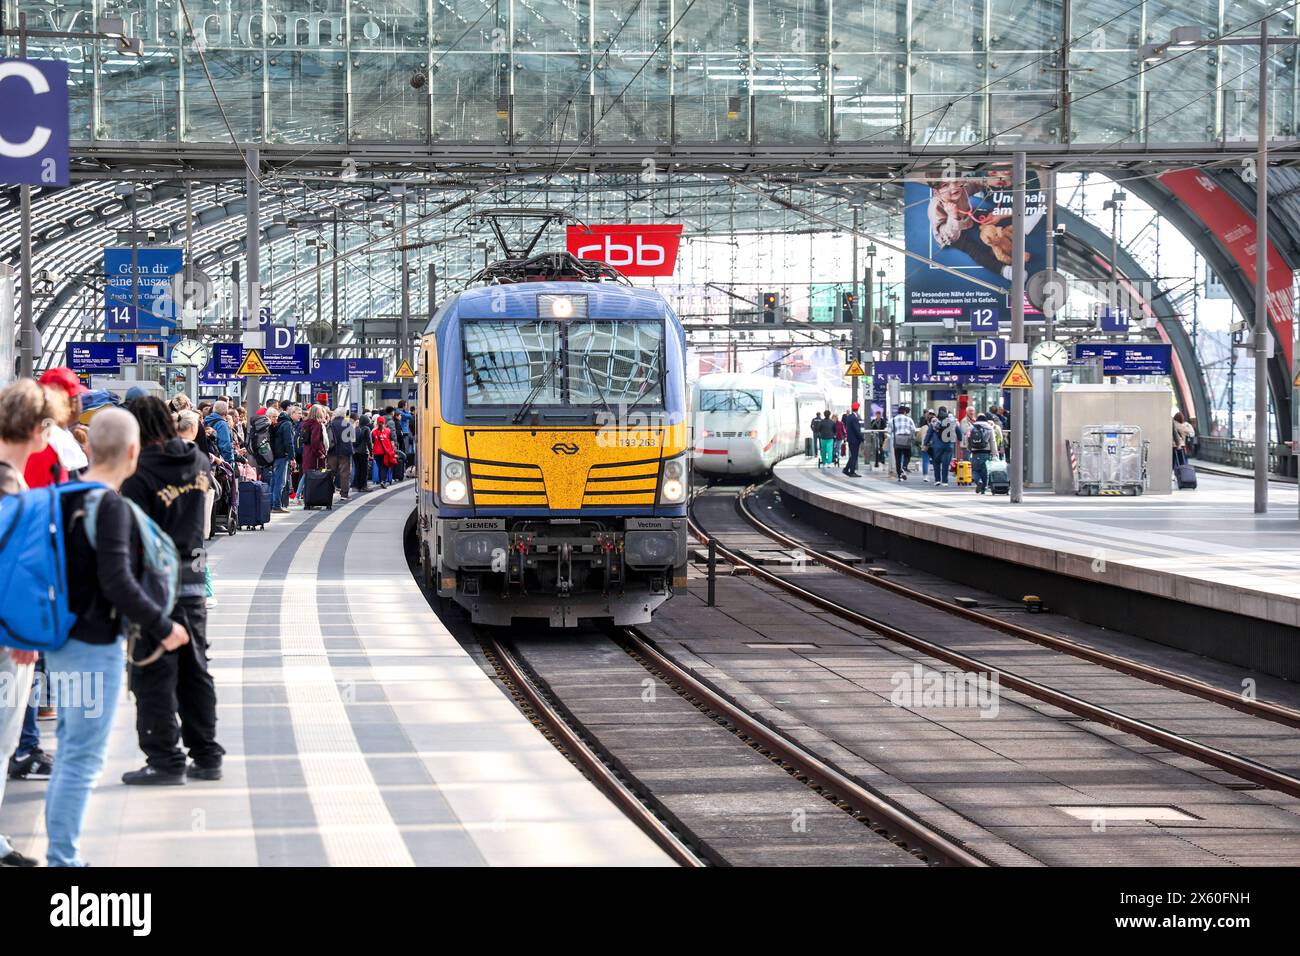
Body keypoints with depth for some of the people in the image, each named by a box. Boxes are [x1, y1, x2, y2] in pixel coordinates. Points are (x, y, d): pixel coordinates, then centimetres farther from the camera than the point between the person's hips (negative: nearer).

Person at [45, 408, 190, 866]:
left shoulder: (67, 498, 7)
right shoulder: (111, 507, -18)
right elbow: (117, 583, -23)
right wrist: (162, 627, -13)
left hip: (63, 639, 9)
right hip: (94, 646, -9)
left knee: (70, 750, 18)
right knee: (84, 757, -4)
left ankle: (60, 852, 24)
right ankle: (63, 858, -2)